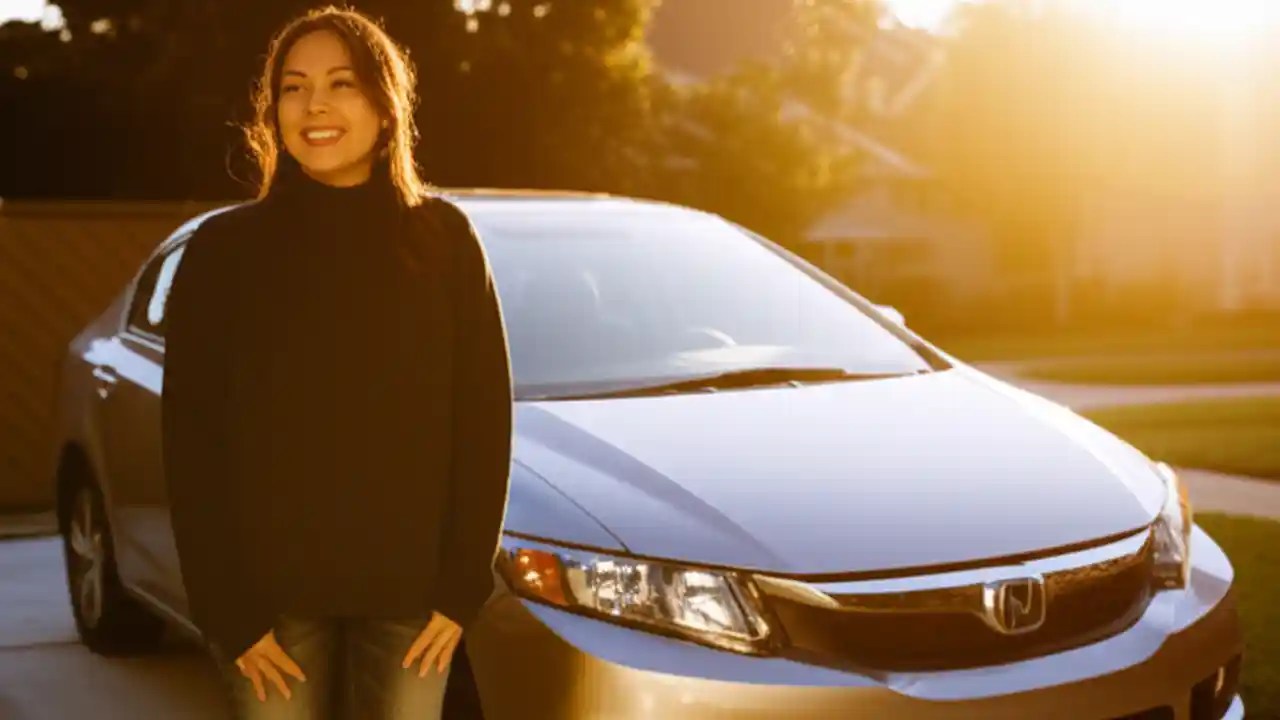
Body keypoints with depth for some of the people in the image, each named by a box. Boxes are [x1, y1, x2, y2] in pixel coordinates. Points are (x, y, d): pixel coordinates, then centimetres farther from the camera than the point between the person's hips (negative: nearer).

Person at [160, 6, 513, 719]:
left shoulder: (444, 238, 0)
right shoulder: (225, 249, -2)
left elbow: (485, 418, 1)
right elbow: (193, 441, -3)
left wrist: (465, 585, -4)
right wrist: (227, 610, -8)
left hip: (410, 590, 1)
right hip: (272, 593, 0)